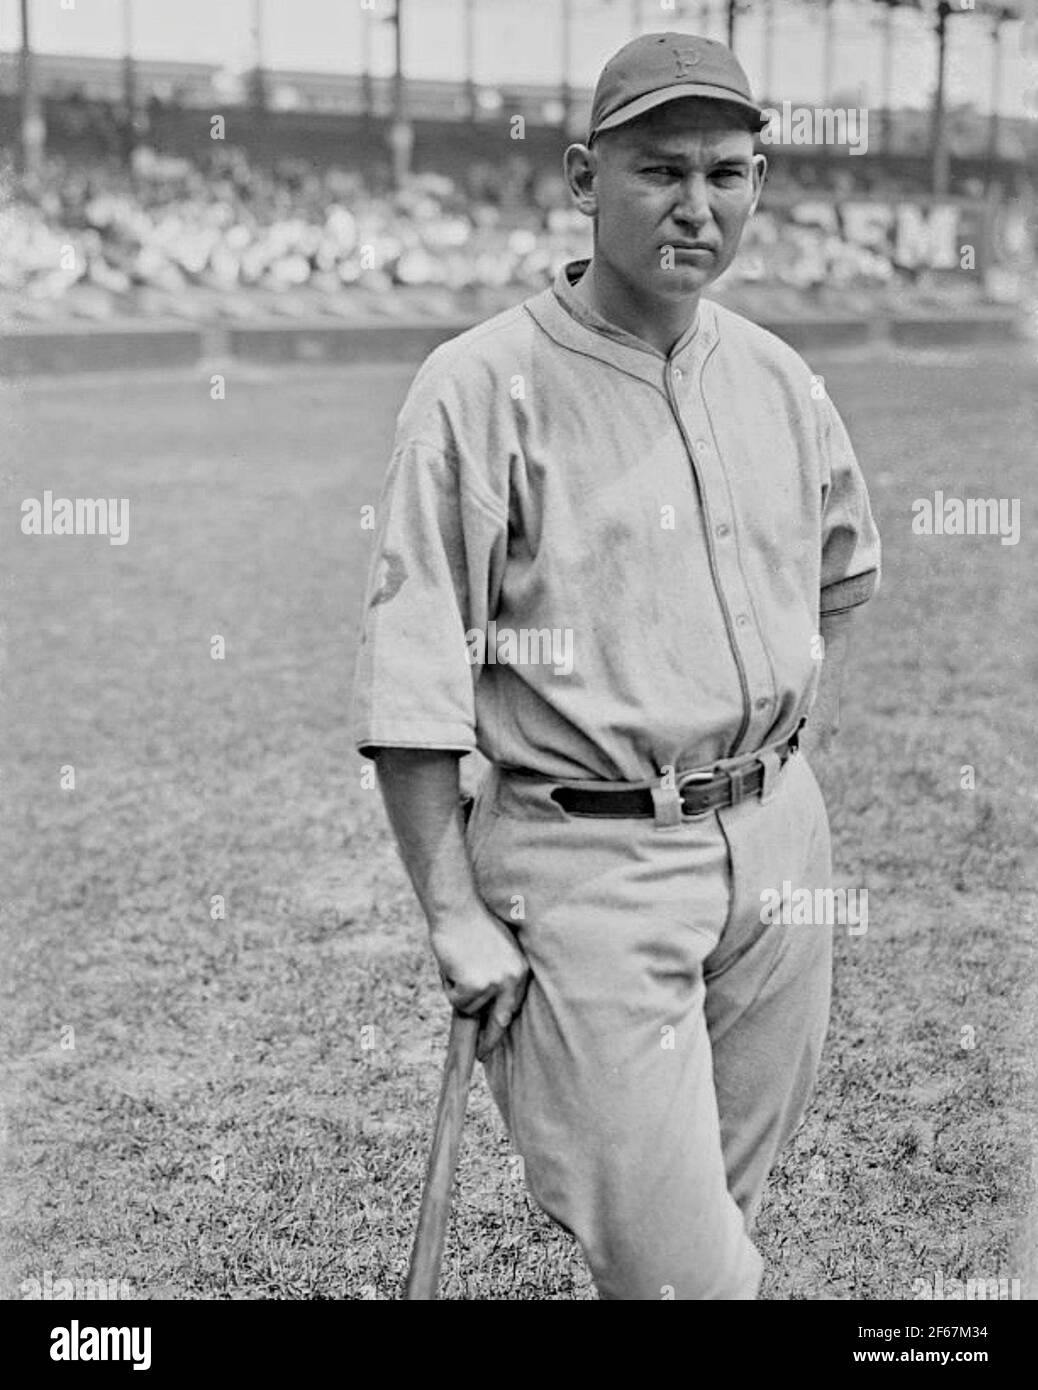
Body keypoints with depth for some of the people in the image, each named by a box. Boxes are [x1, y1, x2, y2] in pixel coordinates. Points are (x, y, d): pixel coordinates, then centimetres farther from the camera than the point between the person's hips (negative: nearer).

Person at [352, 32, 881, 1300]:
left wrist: (794, 763, 15)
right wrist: (454, 915, -13)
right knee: (680, 1267, -6)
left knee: (719, 1218, 16)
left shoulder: (777, 378, 8)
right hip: (586, 860, -6)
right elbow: (408, 678, -11)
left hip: (776, 846, 6)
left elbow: (841, 578, 24)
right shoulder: (479, 387, -11)